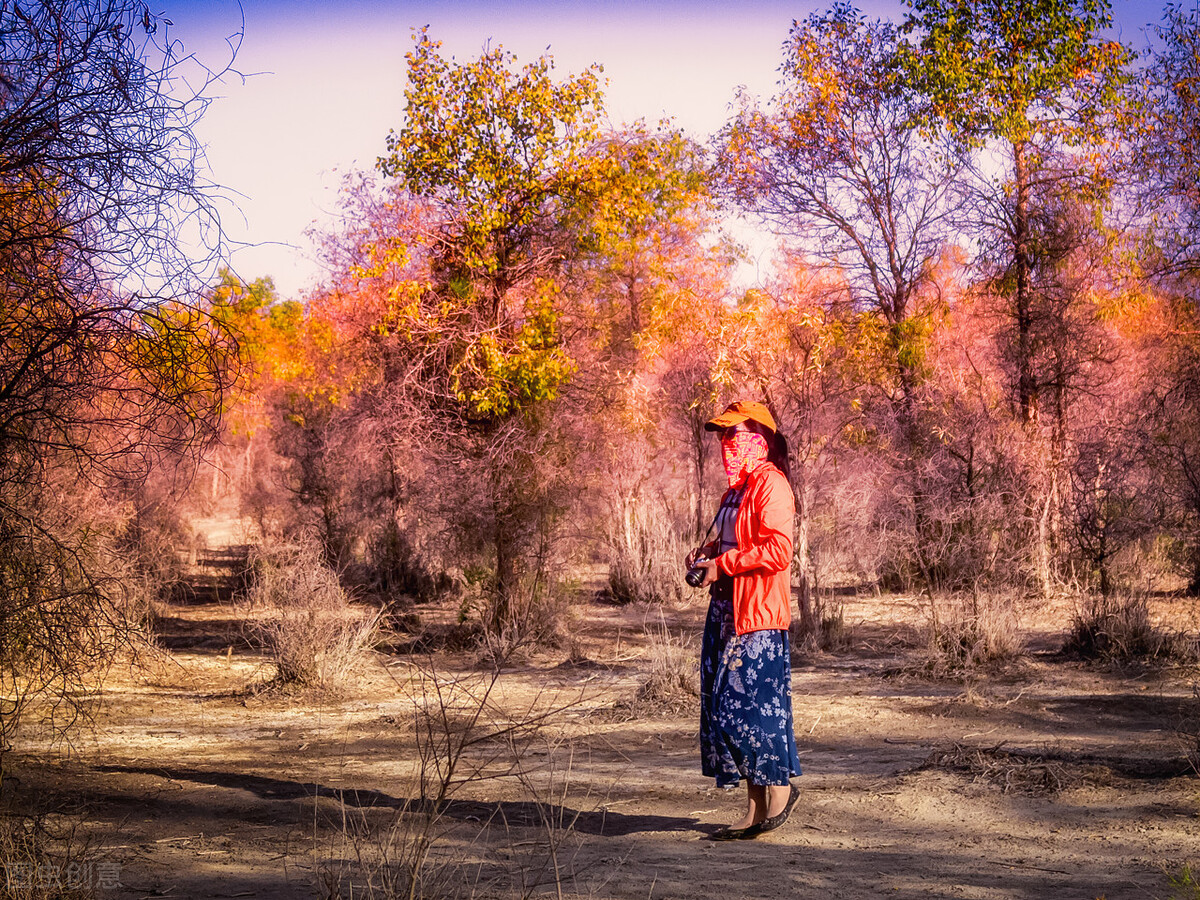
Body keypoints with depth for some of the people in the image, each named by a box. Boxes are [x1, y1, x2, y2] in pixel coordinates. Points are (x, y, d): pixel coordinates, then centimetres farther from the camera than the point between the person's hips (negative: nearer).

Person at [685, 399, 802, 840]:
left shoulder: (770, 484, -12)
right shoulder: (736, 489, 18)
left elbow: (778, 551, -22)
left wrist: (721, 565, -17)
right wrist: (707, 553, 11)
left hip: (758, 617, -10)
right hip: (728, 610, 10)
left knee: (749, 702, -8)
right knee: (725, 704, 8)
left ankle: (780, 786, 12)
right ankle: (755, 810, 15)